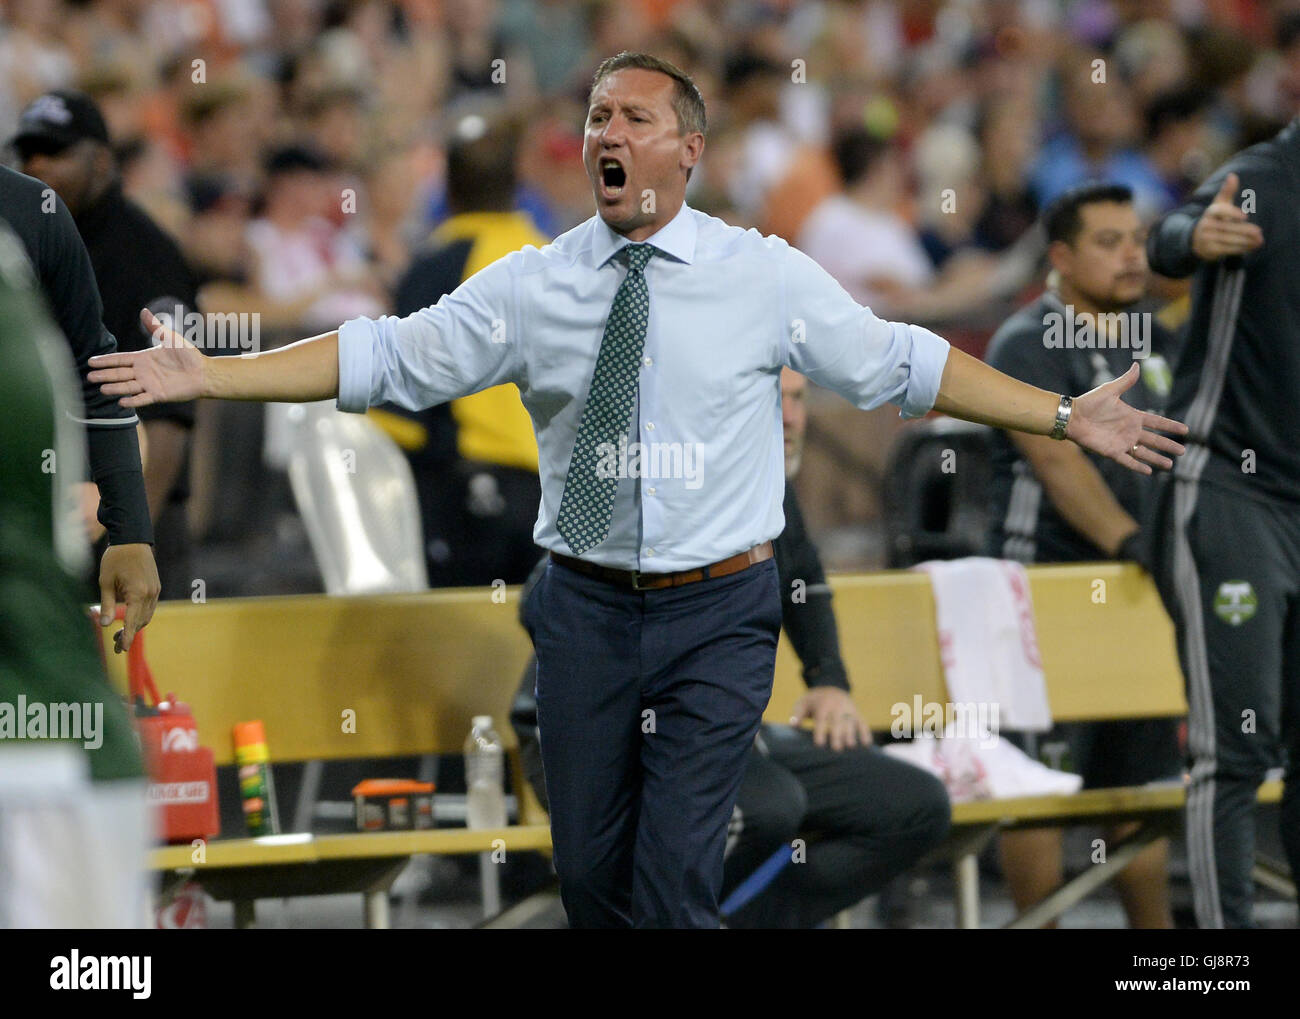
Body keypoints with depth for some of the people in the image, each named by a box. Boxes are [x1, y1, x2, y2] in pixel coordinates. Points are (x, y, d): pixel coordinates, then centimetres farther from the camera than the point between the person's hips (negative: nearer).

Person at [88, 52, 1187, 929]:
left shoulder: (767, 278, -1)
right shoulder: (532, 285, 3)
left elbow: (903, 363, 2)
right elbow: (386, 358, 2)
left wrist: (1067, 416, -2)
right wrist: (208, 375, -5)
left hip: (718, 615, -2)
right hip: (587, 607, 3)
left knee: (675, 876, -9)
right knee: (589, 865, 9)